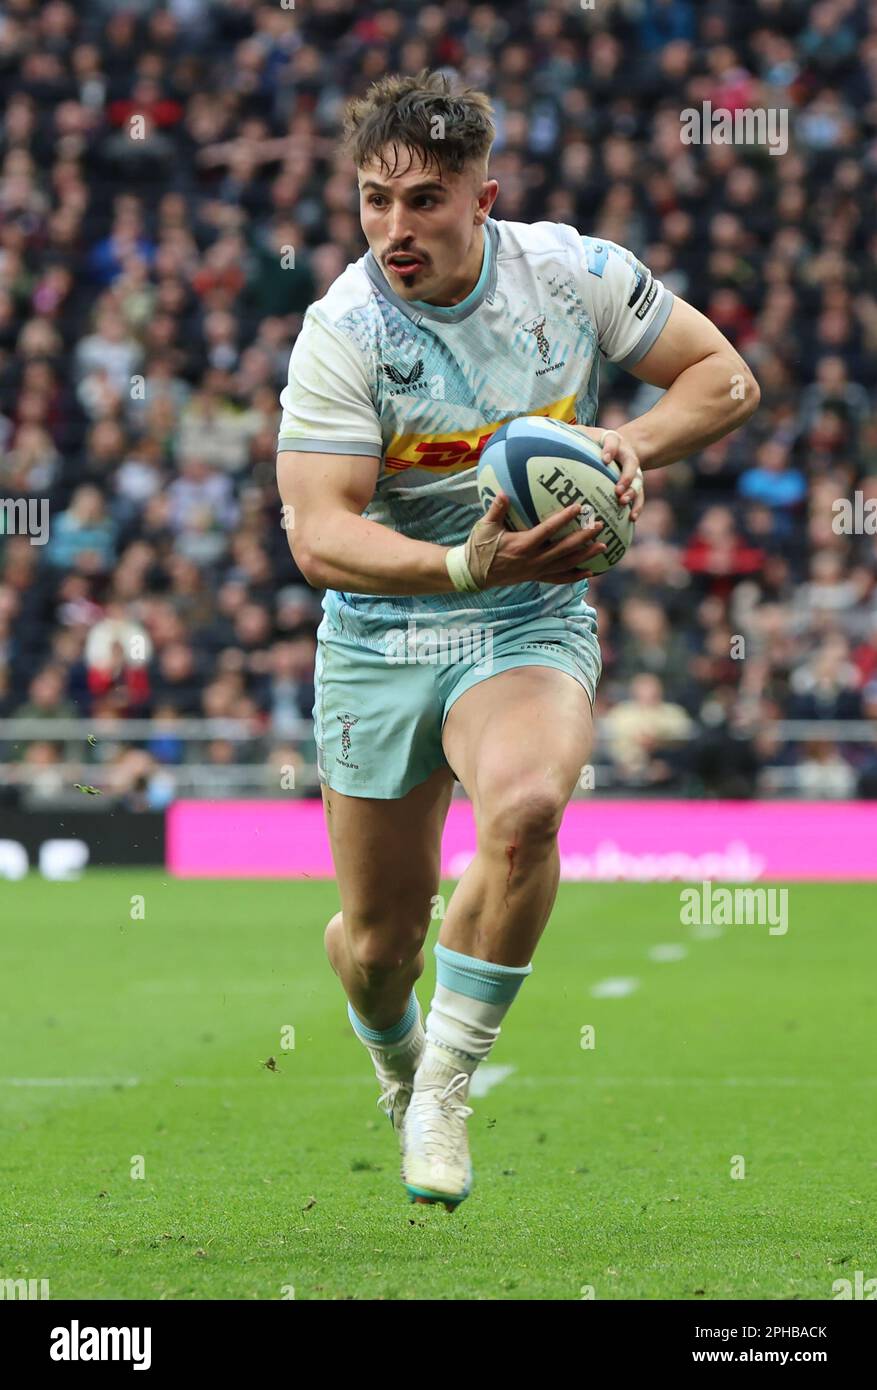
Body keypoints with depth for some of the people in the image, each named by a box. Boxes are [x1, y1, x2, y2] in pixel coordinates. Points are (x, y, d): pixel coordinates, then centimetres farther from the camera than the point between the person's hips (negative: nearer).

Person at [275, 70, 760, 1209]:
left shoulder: (572, 270, -8)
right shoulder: (342, 332, -15)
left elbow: (726, 375, 4)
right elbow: (318, 536, -22)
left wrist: (633, 442, -17)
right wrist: (468, 565, -38)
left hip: (533, 628, 0)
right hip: (379, 639, 0)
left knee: (524, 808, -33)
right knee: (380, 942, 5)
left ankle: (445, 1090, -16)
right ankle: (395, 1060, 44)